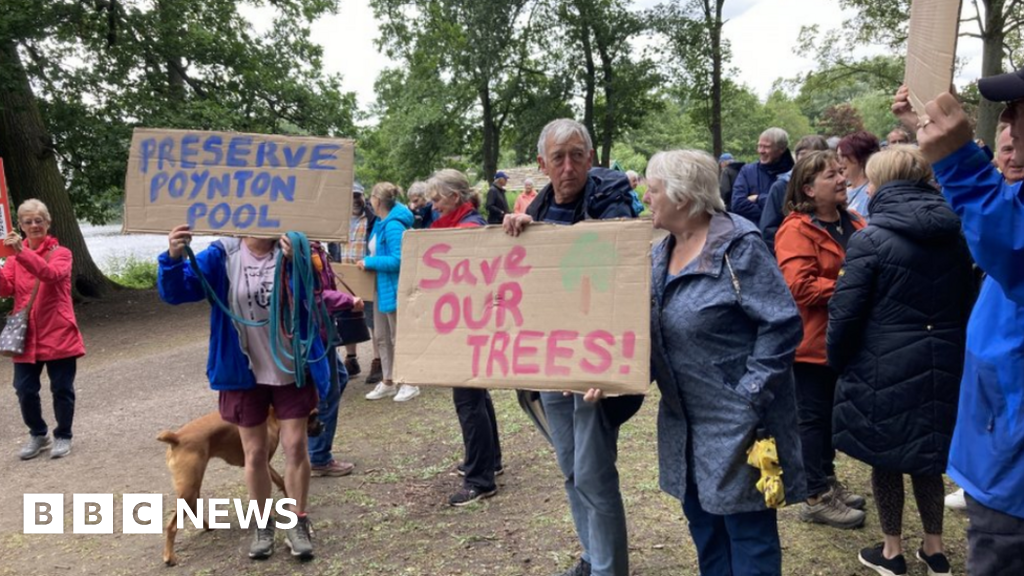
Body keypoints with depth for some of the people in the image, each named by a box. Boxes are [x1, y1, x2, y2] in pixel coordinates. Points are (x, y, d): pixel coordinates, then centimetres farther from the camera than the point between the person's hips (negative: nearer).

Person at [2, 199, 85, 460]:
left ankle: (63, 436, 22)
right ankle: (38, 434, 26)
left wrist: (22, 252, -36)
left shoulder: (61, 253, -3)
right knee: (25, 389, 4)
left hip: (58, 334, -3)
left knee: (62, 389, 4)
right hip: (25, 335, 4)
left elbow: (51, 274, -25)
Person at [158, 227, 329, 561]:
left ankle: (298, 523, 23)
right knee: (255, 452, 12)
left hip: (291, 369, 0)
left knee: (295, 445, 6)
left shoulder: (291, 251, -9)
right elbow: (175, 293, -13)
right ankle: (262, 525, 29)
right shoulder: (222, 256, -7)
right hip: (244, 373, 1)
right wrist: (173, 258, -33)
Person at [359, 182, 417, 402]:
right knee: (381, 337, 15)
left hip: (394, 288, -10)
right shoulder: (381, 224, 9)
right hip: (381, 287, 10)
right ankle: (387, 382, 25)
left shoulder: (394, 225, -21)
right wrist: (368, 262, 5)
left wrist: (369, 262, -19)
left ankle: (410, 384, 13)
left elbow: (397, 260, -26)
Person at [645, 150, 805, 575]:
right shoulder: (661, 254, 8)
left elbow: (782, 323, -19)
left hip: (737, 421, -8)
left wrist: (748, 396, -20)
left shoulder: (738, 246, -16)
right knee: (703, 526, 20)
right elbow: (651, 332, 13)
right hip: (685, 422, 8)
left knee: (748, 532, 5)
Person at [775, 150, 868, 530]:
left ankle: (827, 480, 33)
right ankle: (816, 498, 12)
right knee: (813, 417, 2)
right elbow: (800, 286, -25)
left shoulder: (853, 224, 9)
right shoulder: (796, 230, -16)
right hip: (811, 341, -8)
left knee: (831, 413, 18)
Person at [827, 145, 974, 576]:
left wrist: (837, 361, 1)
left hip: (885, 367, -5)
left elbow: (846, 312, -14)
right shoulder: (954, 237, 5)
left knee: (885, 457, 10)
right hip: (940, 365, 6)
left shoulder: (870, 239, -14)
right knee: (927, 452, 19)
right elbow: (967, 304, 14)